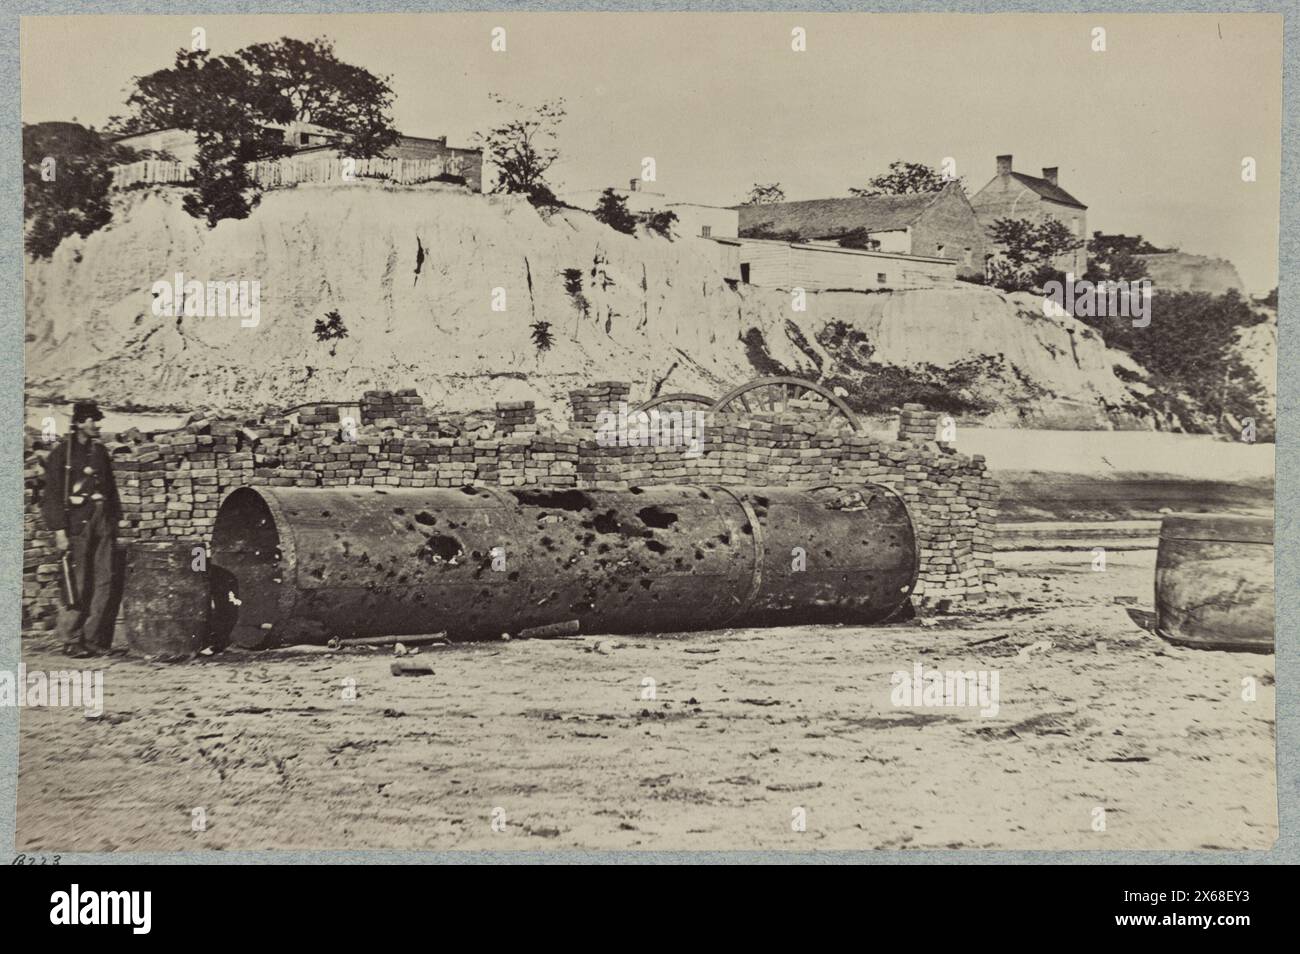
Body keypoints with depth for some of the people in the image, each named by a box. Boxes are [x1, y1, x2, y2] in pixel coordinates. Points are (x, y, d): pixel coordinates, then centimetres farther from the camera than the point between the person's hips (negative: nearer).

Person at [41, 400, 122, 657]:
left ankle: (94, 639, 9)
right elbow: (53, 494, -6)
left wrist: (114, 518, 12)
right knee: (77, 585, -5)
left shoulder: (100, 451, 14)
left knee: (104, 582, 2)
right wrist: (59, 530, -11)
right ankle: (71, 640, 4)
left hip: (102, 521, 6)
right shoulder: (61, 452, -3)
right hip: (77, 522, -5)